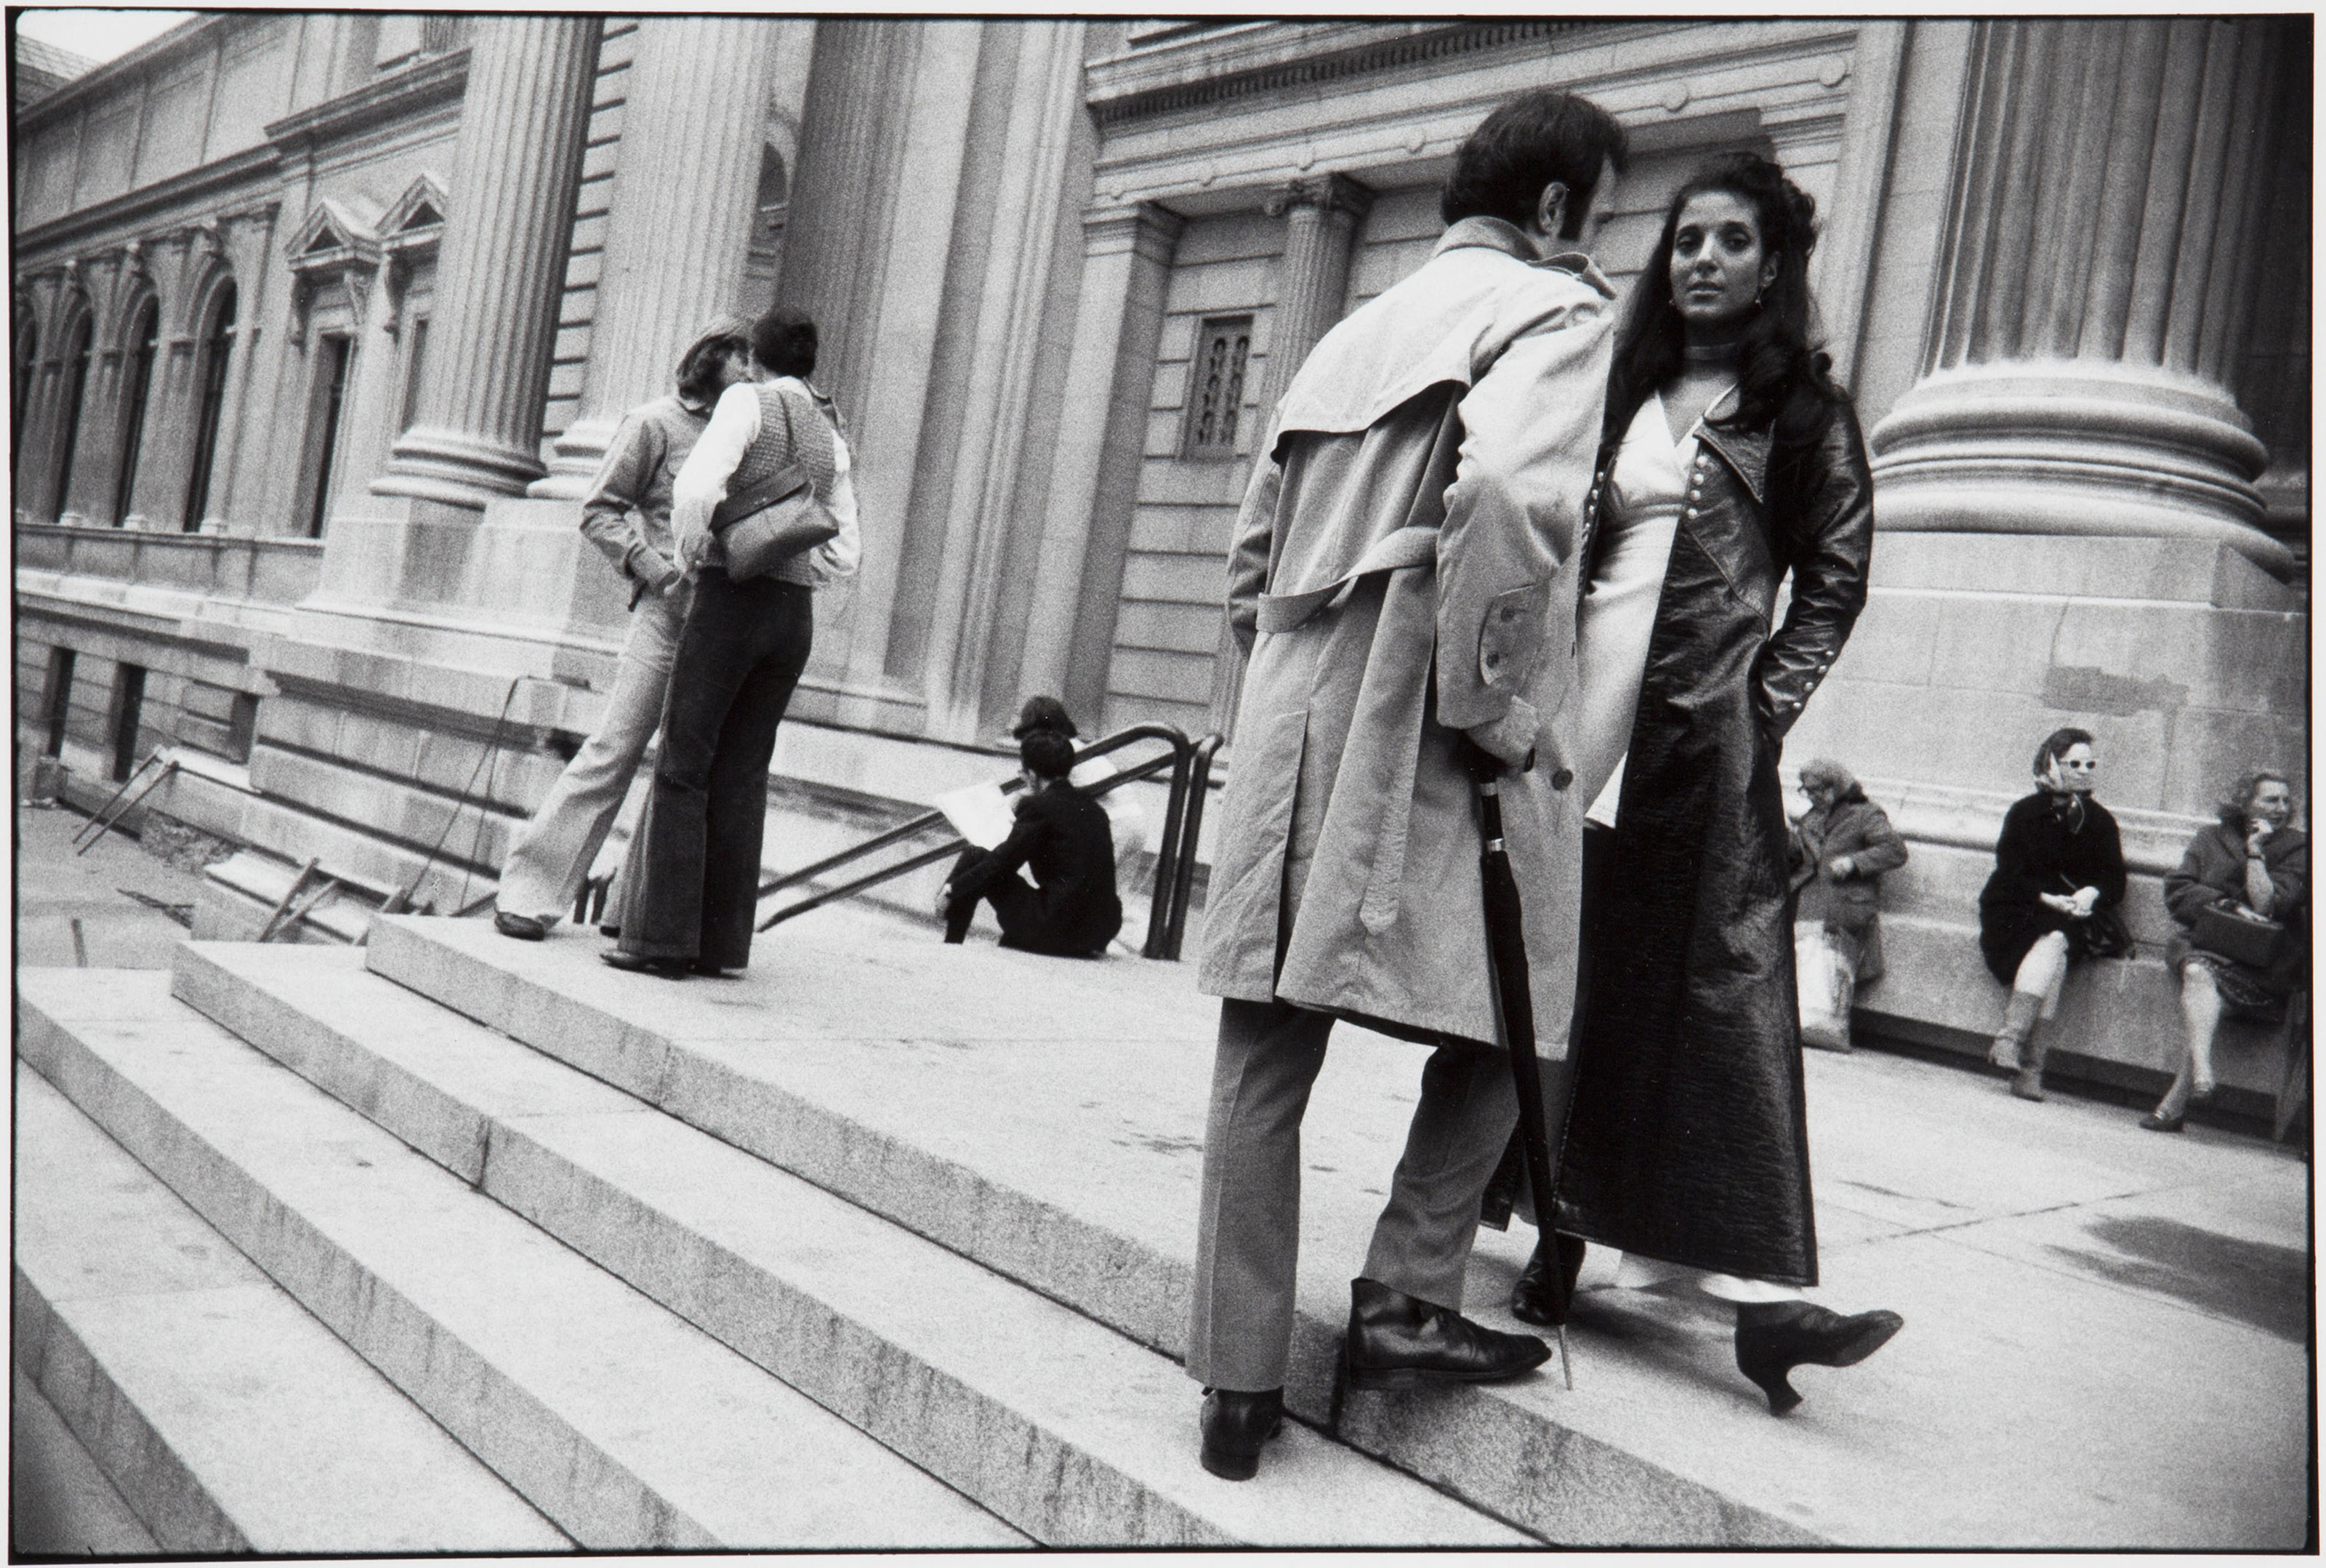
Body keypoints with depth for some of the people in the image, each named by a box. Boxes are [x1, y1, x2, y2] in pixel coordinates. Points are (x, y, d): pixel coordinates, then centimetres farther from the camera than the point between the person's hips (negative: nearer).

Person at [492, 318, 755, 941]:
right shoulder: (656, 422, 4)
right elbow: (599, 512, 1)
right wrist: (660, 569, -11)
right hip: (672, 612, -5)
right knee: (614, 748, -8)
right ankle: (528, 892, -1)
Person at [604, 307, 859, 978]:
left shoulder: (749, 401, -2)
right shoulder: (831, 438, 16)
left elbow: (697, 489, -17)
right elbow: (845, 551, 16)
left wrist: (690, 558, -1)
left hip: (730, 601, -6)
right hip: (796, 615, 6)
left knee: (682, 768, -3)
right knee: (742, 777, 8)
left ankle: (664, 939, -5)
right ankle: (720, 942, 8)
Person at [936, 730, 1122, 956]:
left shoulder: (1039, 807, -9)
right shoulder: (1092, 808, 12)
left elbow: (1001, 863, -7)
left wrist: (952, 889, 5)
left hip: (1056, 932, -8)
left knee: (974, 857, 7)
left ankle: (950, 947, 17)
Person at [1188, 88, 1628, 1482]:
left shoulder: (1356, 331, 21)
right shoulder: (1558, 309, 0)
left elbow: (1251, 564, 21)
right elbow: (1507, 497, -23)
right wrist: (1496, 708, -15)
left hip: (1290, 729, 7)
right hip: (1427, 748, -6)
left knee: (1262, 1069, 7)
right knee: (1502, 1025, 15)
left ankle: (1240, 1385, 13)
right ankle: (1408, 1303, 14)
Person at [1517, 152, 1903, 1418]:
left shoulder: (1801, 407, 10)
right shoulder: (1622, 391, 19)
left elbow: (1835, 579, 6)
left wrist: (1763, 707, -7)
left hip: (1706, 721, -3)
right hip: (1586, 707, 4)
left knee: (1722, 972, -9)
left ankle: (1755, 1285, -10)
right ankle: (1561, 1235, 16)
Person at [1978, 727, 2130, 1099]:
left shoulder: (2100, 821, 19)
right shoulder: (2025, 813, 11)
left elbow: (2115, 882, 10)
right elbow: (2010, 874, -1)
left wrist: (2090, 894, -14)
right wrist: (2048, 899, -18)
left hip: (2079, 917, 1)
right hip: (2019, 915, -1)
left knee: (2055, 940, -34)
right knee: (2053, 947, -34)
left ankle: (2011, 1036, -46)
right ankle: (2031, 1061, -43)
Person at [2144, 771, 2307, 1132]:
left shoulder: (2297, 850, 8)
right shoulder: (2211, 839, 16)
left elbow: (2268, 908, -6)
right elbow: (2177, 890, 5)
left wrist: (2255, 853, -6)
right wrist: (2224, 904, -10)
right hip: (2200, 942, 2)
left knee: (2207, 978, -31)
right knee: (2198, 972, -34)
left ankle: (2175, 1102, -35)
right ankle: (2200, 1070, -52)